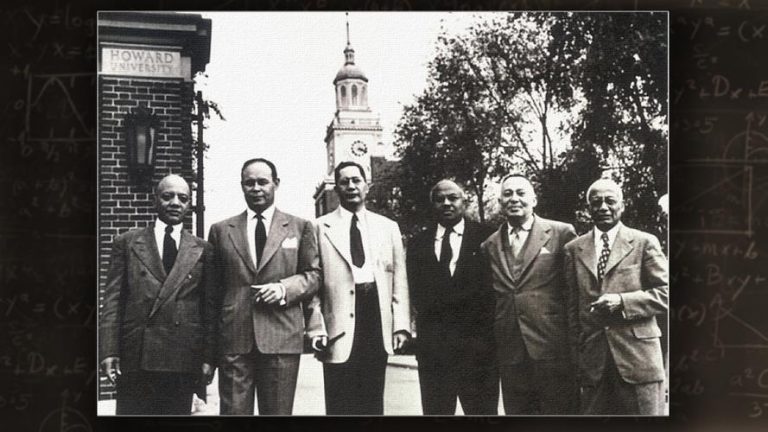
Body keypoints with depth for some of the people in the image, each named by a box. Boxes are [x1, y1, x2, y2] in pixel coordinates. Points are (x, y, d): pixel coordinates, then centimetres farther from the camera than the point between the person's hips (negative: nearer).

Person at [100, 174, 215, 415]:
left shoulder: (202, 250, 9)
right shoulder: (126, 243, 8)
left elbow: (210, 307, 7)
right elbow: (112, 301, 4)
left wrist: (209, 357, 1)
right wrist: (109, 351, -5)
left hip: (184, 359, 1)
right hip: (135, 357, 0)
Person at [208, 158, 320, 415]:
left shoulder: (300, 227, 10)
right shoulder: (221, 230, 12)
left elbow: (313, 275, 9)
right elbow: (213, 287, 13)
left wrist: (284, 288, -10)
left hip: (282, 338, 0)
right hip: (233, 339, 1)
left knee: (279, 412, 7)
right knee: (234, 411, 2)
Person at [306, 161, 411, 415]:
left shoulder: (388, 227, 13)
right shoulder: (321, 228, 4)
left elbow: (399, 280, 10)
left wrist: (401, 325, 2)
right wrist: (317, 328, -8)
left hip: (378, 325, 3)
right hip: (339, 330, -2)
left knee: (373, 403, 11)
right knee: (340, 405, 3)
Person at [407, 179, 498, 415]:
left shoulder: (485, 238, 1)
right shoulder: (418, 243, 10)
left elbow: (489, 289, -3)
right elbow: (418, 297, 4)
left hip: (477, 343, -2)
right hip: (432, 345, 3)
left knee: (482, 410, 4)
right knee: (435, 410, 9)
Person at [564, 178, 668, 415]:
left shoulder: (644, 243, 4)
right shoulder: (573, 249, 11)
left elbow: (664, 295, -1)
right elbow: (572, 305, 12)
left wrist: (621, 301, -15)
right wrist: (577, 352, 7)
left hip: (638, 357, -2)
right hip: (592, 362, 2)